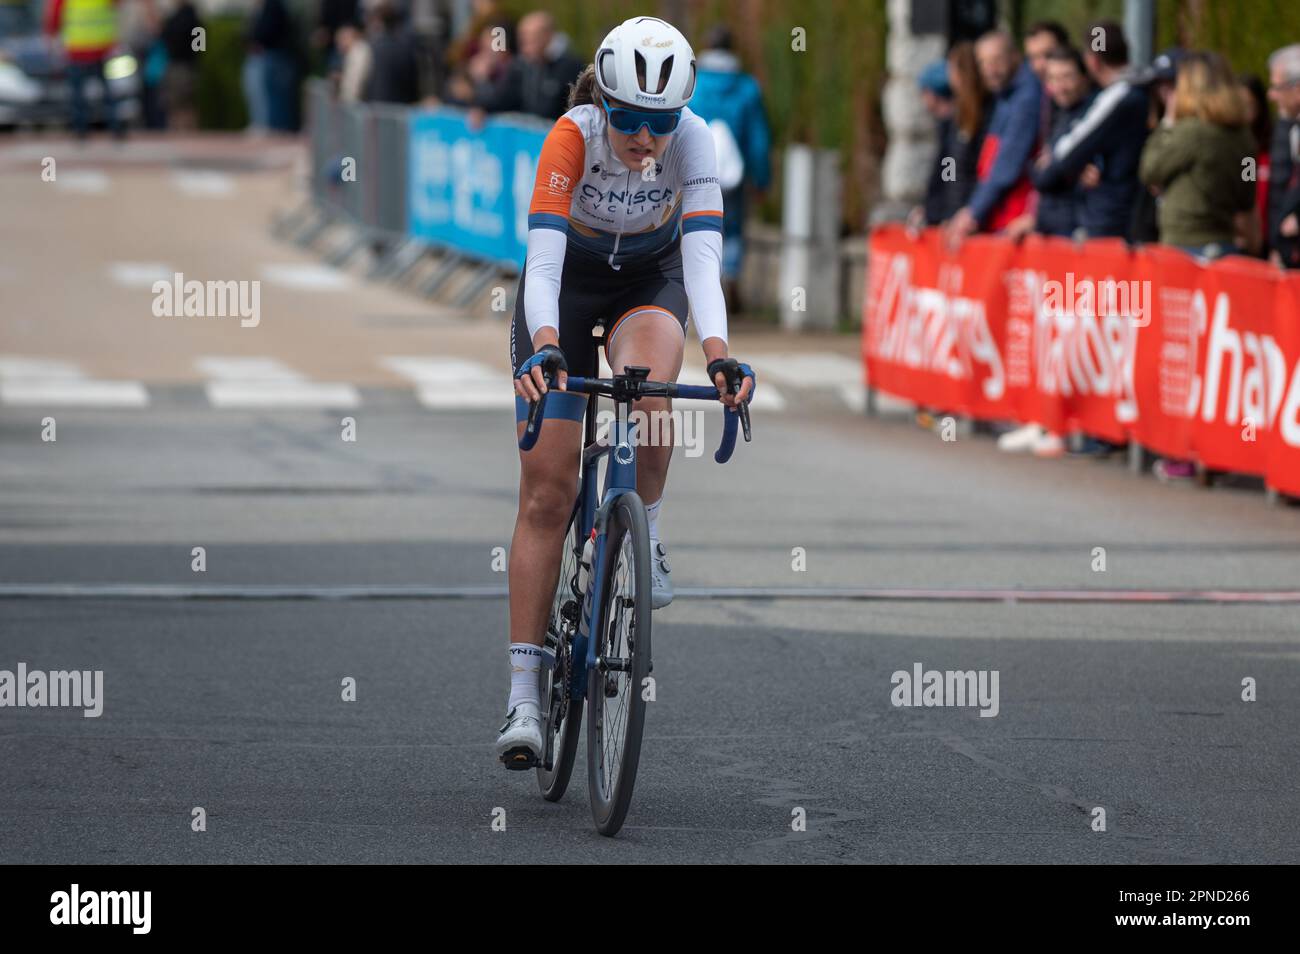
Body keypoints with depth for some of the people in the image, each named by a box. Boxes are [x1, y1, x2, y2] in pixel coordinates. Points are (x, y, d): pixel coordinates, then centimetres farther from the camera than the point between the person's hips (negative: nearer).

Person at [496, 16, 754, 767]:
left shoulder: (693, 140, -27)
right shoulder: (573, 136, -31)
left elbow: (703, 253, -36)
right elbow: (543, 253, -40)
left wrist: (718, 353, -52)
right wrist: (544, 348, -57)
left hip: (649, 282, 1)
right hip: (569, 283, -1)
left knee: (645, 394, -35)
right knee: (547, 492, -7)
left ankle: (645, 536, -6)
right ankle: (524, 696, -5)